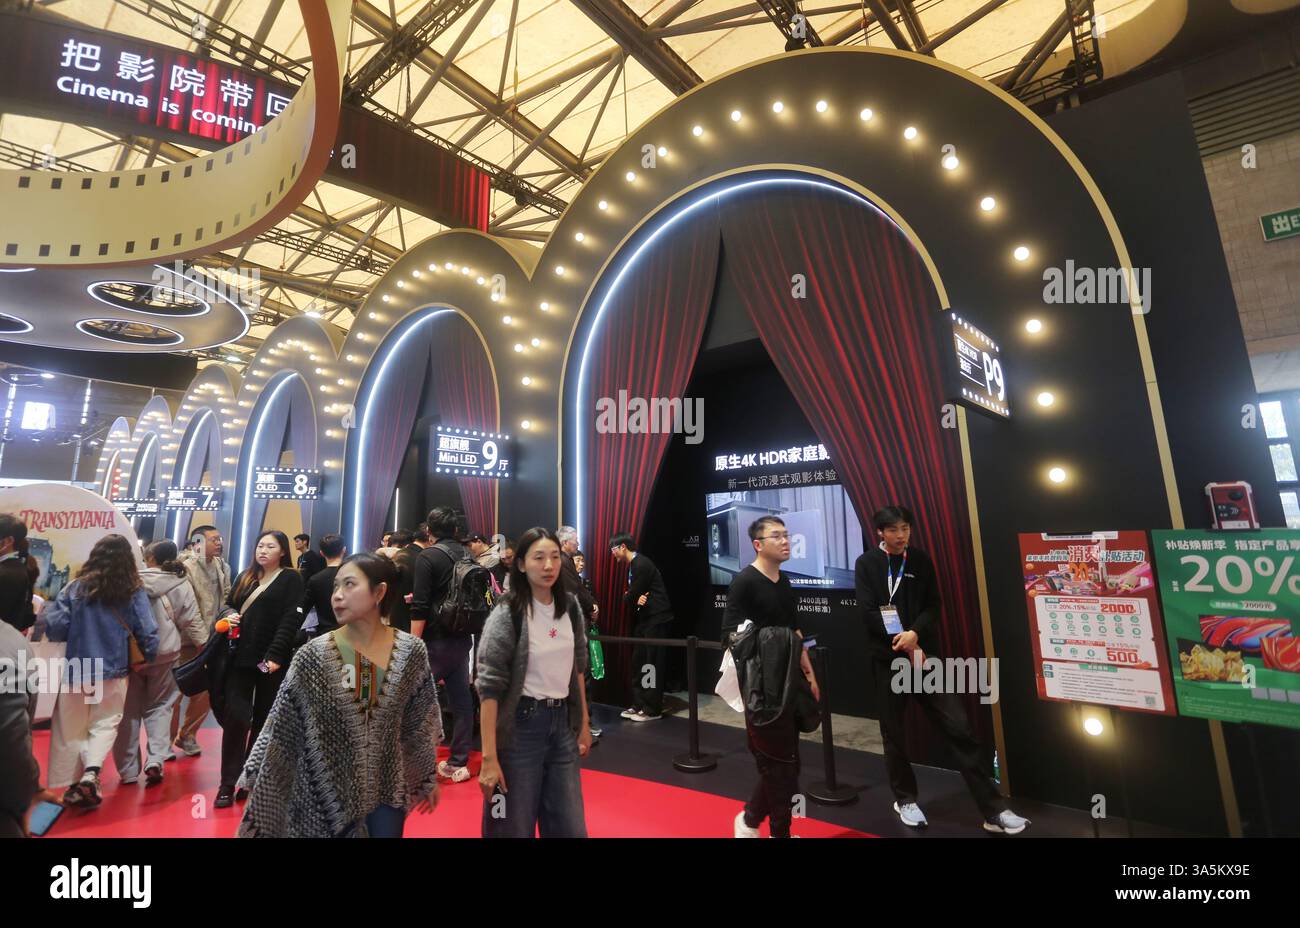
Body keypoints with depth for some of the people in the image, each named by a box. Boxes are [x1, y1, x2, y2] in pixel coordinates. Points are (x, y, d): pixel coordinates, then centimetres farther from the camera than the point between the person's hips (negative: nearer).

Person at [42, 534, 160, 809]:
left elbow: (55, 627, -8)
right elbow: (148, 634, -9)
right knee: (105, 725, 14)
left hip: (76, 670, 1)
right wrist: (149, 659, 9)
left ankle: (73, 785, 21)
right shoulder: (134, 592, -7)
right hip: (113, 671, -1)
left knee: (71, 730, 16)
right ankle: (90, 773, -6)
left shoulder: (76, 587, -6)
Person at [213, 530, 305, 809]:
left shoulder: (291, 579, -4)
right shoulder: (246, 577, 13)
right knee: (235, 717, -1)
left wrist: (275, 655, -20)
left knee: (263, 720, 8)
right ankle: (228, 783, 8)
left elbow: (291, 619, -12)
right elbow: (229, 604, 22)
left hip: (272, 660, -4)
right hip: (241, 657, 4)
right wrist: (228, 615, -3)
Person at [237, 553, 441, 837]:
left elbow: (421, 722, 1)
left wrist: (429, 778, 8)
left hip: (387, 789, 1)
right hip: (325, 793, 0)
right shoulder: (312, 656, -14)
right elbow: (280, 728, -7)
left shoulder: (411, 652, -10)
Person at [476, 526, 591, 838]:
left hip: (562, 721, 5)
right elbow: (489, 687, -16)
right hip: (521, 725, -5)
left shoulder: (570, 606, 1)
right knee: (515, 828, 9)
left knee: (570, 827, 13)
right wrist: (489, 758, -18)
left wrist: (584, 722, 12)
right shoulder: (507, 614, -15)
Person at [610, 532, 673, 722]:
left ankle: (652, 709, 5)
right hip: (645, 618, 10)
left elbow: (632, 596, -19)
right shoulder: (633, 565, 13)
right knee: (638, 662, 11)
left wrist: (631, 599, 2)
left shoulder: (641, 565, -19)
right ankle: (639, 704, 20)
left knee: (651, 663, -3)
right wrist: (634, 600, -8)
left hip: (656, 619, -10)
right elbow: (632, 594, 12)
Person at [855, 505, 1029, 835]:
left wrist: (915, 633, -17)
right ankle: (905, 799, 30)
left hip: (925, 654, 2)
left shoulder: (921, 560, 4)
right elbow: (868, 612, -10)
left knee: (958, 728, -1)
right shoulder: (866, 564, -4)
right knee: (893, 733, 10)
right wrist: (903, 642, -14)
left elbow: (933, 607, 1)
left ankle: (993, 810, 9)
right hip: (886, 658, -2)